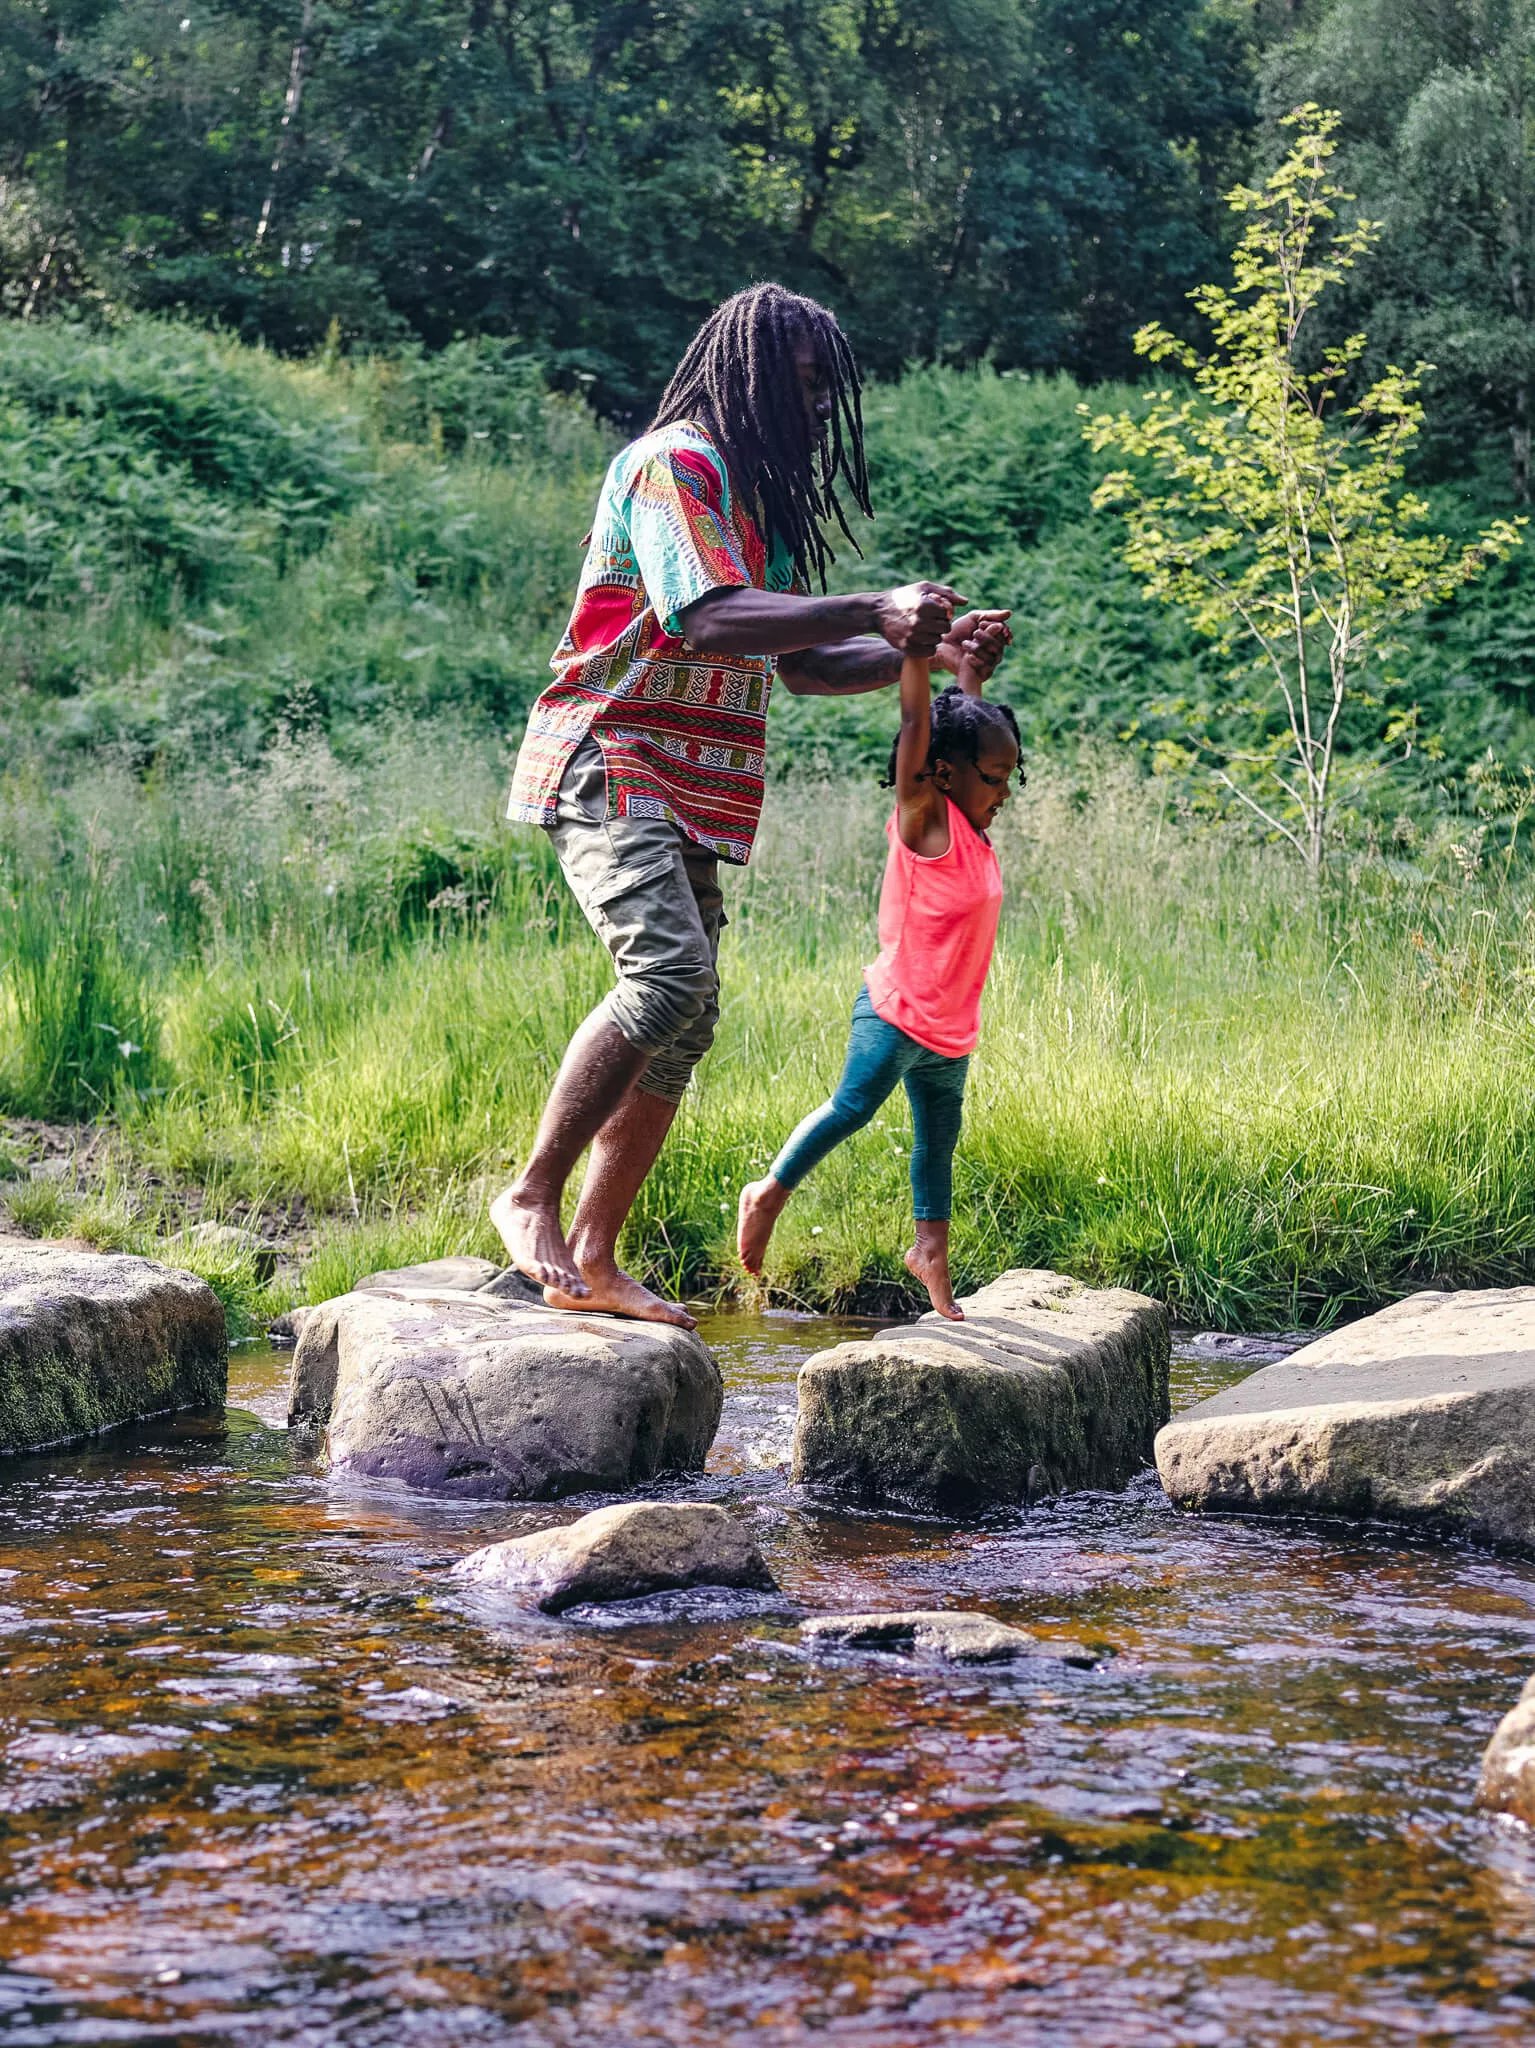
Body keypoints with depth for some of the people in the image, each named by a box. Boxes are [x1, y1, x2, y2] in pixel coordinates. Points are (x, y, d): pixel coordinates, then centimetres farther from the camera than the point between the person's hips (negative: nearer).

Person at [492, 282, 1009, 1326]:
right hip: (611, 765, -10)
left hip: (686, 797, 10)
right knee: (670, 979, -25)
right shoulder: (673, 464, -8)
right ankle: (531, 1196, -14)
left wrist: (915, 652, 8)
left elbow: (798, 662, 23)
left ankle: (593, 1259, 8)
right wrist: (871, 611, -26)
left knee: (686, 1019, 3)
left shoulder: (756, 493, 22)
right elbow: (707, 618, -23)